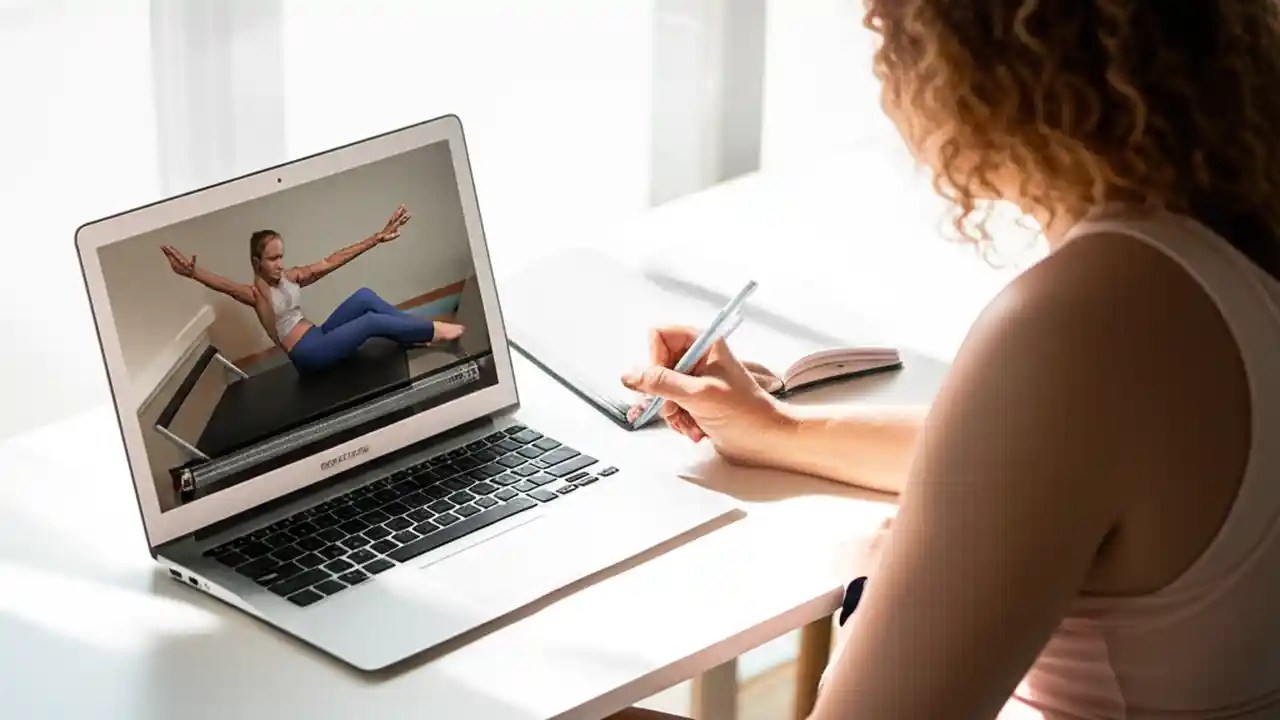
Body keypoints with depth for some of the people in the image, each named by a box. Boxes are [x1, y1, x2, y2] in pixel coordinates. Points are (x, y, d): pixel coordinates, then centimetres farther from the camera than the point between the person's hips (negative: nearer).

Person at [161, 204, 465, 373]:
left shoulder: (292, 277, 9)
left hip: (320, 337, 8)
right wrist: (193, 273, -56)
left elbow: (333, 261, 7)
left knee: (364, 296, -9)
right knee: (371, 321, -20)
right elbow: (225, 285, -33)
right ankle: (432, 331, -6)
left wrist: (377, 238, 3)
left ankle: (417, 334, -4)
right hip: (307, 354, -8)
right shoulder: (256, 294, -11)